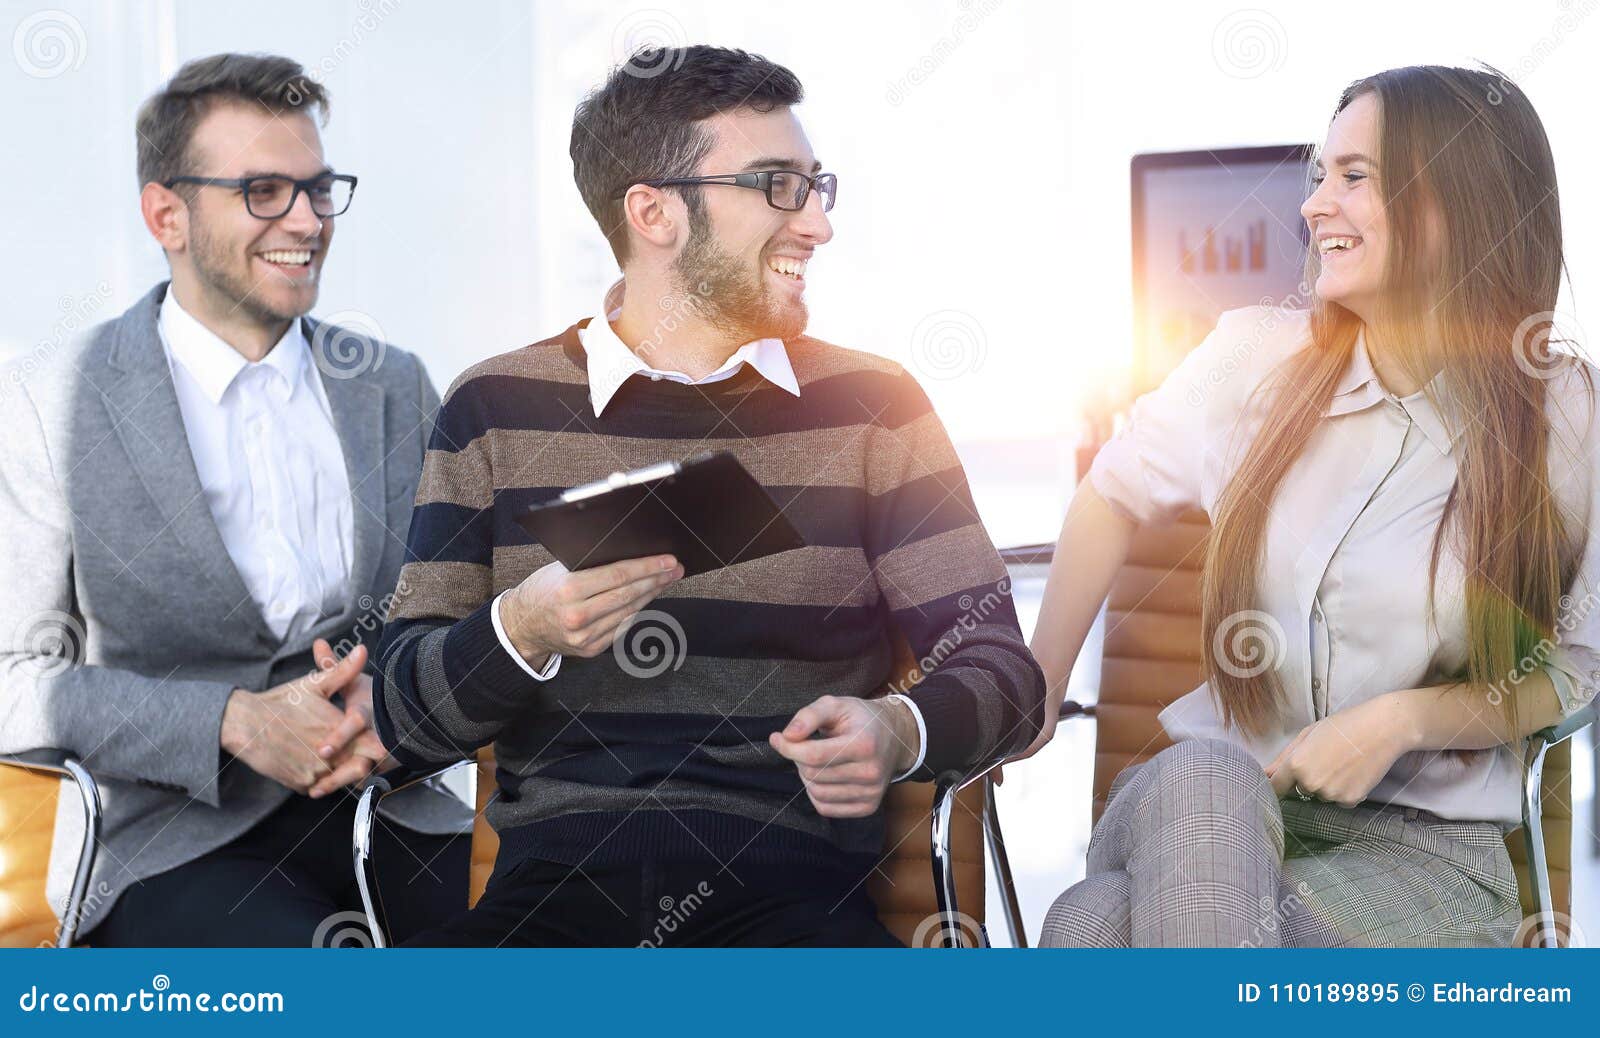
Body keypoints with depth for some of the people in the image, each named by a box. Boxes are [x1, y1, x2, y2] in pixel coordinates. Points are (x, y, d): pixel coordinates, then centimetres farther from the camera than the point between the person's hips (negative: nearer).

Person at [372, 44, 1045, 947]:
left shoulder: (870, 405, 11)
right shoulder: (496, 411, 9)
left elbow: (1002, 669, 6)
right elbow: (408, 718, 7)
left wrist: (900, 735, -16)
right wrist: (520, 633, -14)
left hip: (792, 882, 1)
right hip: (559, 878, 0)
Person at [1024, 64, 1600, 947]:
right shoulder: (1258, 357, 2)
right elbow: (1115, 495, 16)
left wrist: (1404, 719, -12)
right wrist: (1037, 689, 10)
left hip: (1421, 840, -3)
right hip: (1203, 802, 3)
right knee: (1199, 776, -37)